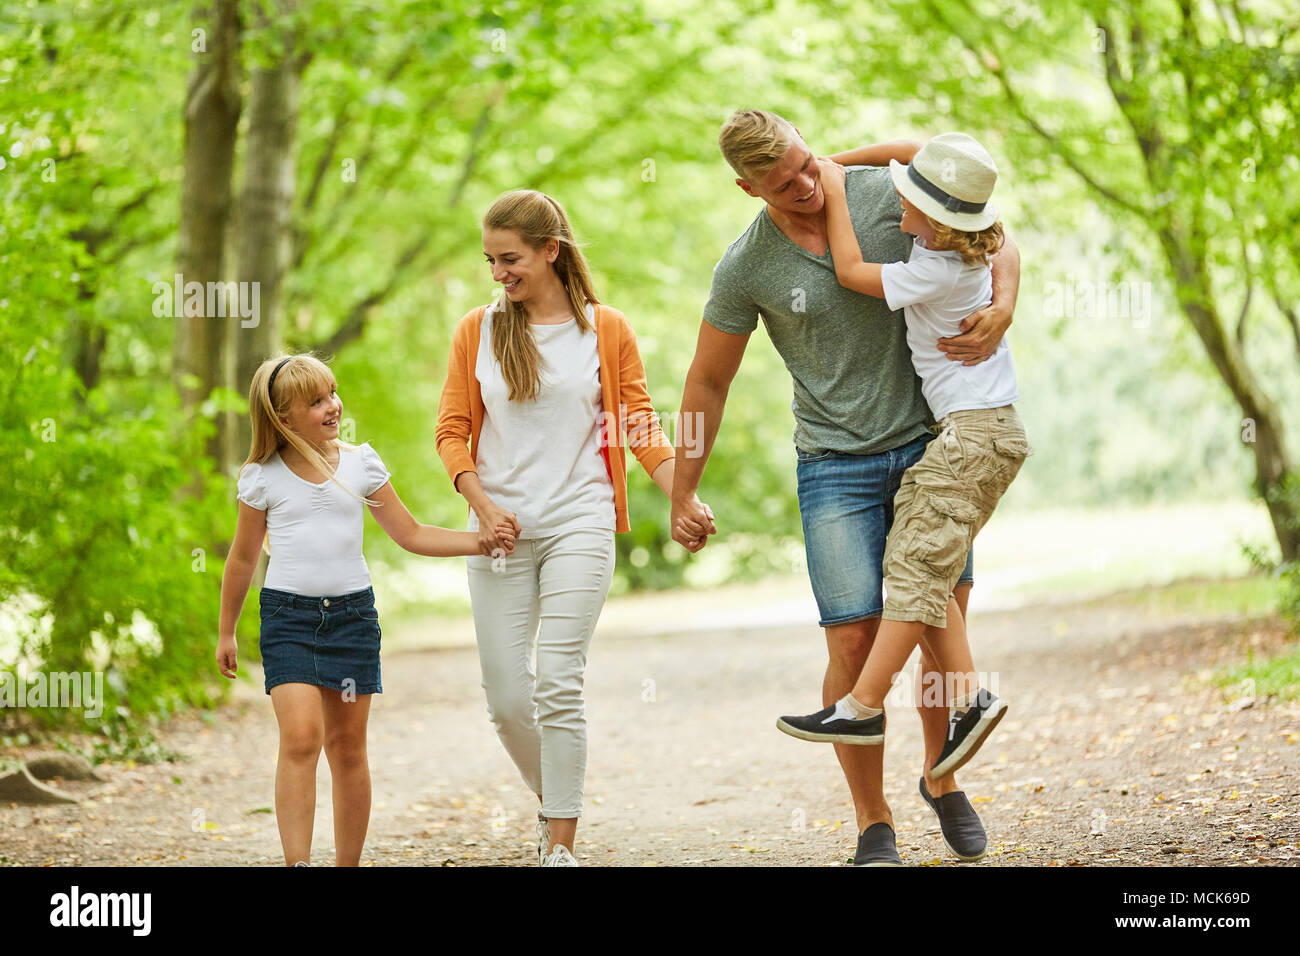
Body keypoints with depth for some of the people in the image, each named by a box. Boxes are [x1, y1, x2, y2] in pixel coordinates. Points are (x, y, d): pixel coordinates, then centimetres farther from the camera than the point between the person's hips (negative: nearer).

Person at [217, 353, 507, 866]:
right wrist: (226, 633, 16)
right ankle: (297, 862, -19)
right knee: (301, 735, -18)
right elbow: (243, 559, 11)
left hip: (352, 612, 2)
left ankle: (348, 863, 16)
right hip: (288, 615, -2)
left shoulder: (359, 463, 5)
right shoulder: (263, 478, 0)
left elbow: (411, 535, 10)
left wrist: (480, 540, -1)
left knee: (347, 747, 6)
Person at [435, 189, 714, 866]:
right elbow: (451, 431, 7)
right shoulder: (477, 331, 8)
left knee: (558, 685, -13)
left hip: (579, 525, -2)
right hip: (500, 529, 2)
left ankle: (560, 846, -7)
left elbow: (642, 429, 5)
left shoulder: (606, 330, 5)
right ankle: (551, 800, 27)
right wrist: (483, 506, -8)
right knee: (506, 697, 0)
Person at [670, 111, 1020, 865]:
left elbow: (996, 244, 4)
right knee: (855, 640, -8)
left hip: (926, 443, 2)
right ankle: (875, 824, 7)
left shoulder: (885, 193, -8)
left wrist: (1001, 310, -18)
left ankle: (942, 779, 28)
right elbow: (708, 383, 3)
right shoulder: (746, 269, -9)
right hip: (837, 465, -2)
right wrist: (683, 495, 7)